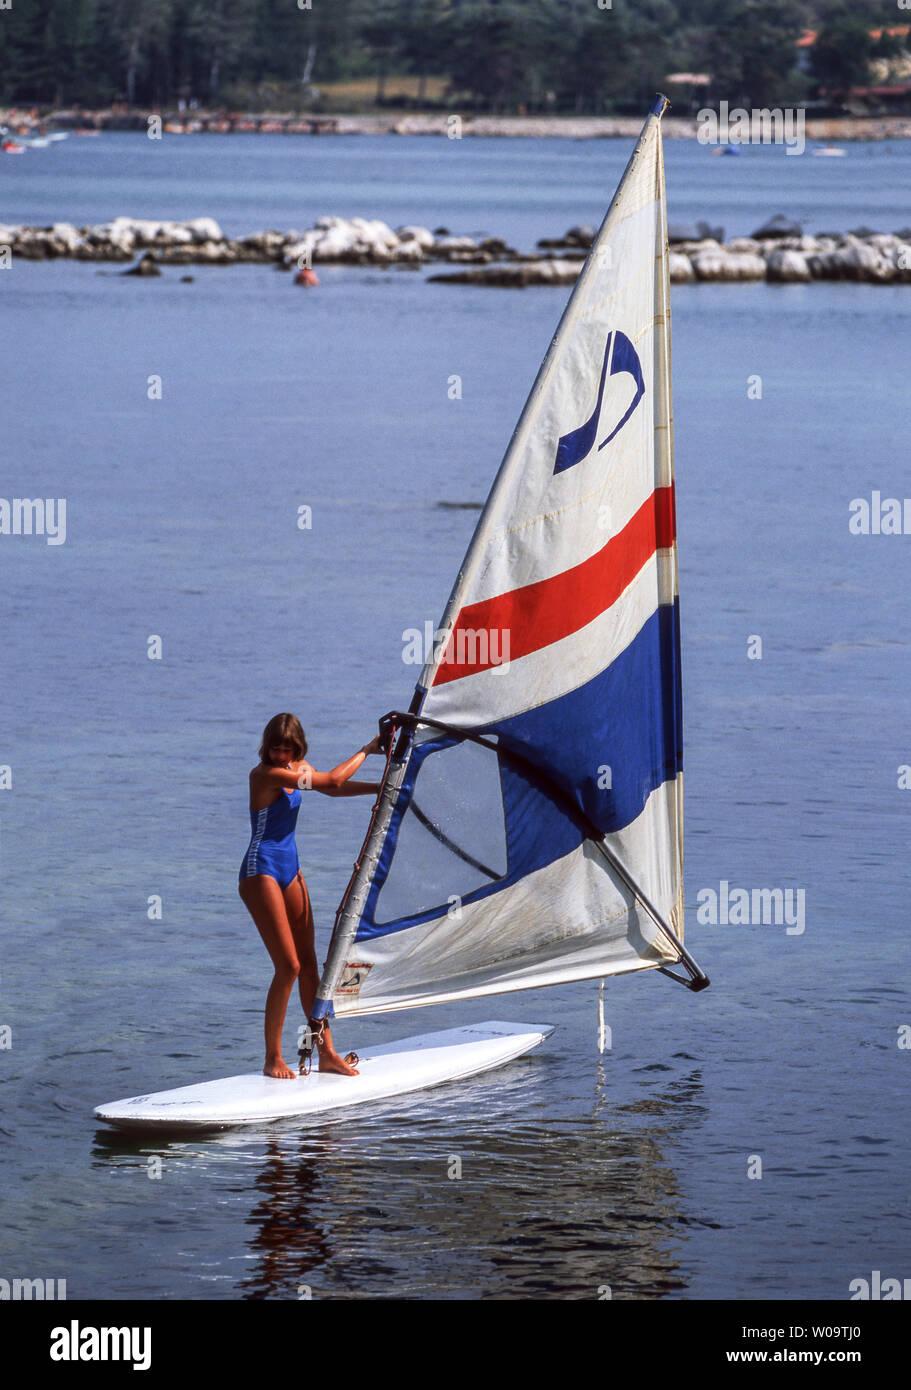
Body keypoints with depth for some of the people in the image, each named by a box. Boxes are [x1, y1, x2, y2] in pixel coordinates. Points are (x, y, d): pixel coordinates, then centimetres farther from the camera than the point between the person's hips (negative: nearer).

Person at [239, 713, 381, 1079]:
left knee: (308, 963, 8)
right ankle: (273, 1059, -4)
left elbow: (333, 788, 24)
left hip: (290, 870, 9)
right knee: (288, 966, -11)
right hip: (261, 870, -9)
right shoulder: (266, 774, -19)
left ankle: (327, 1053, 12)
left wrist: (380, 787, 15)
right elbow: (333, 780, -20)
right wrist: (367, 750, -8)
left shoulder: (297, 769, 7)